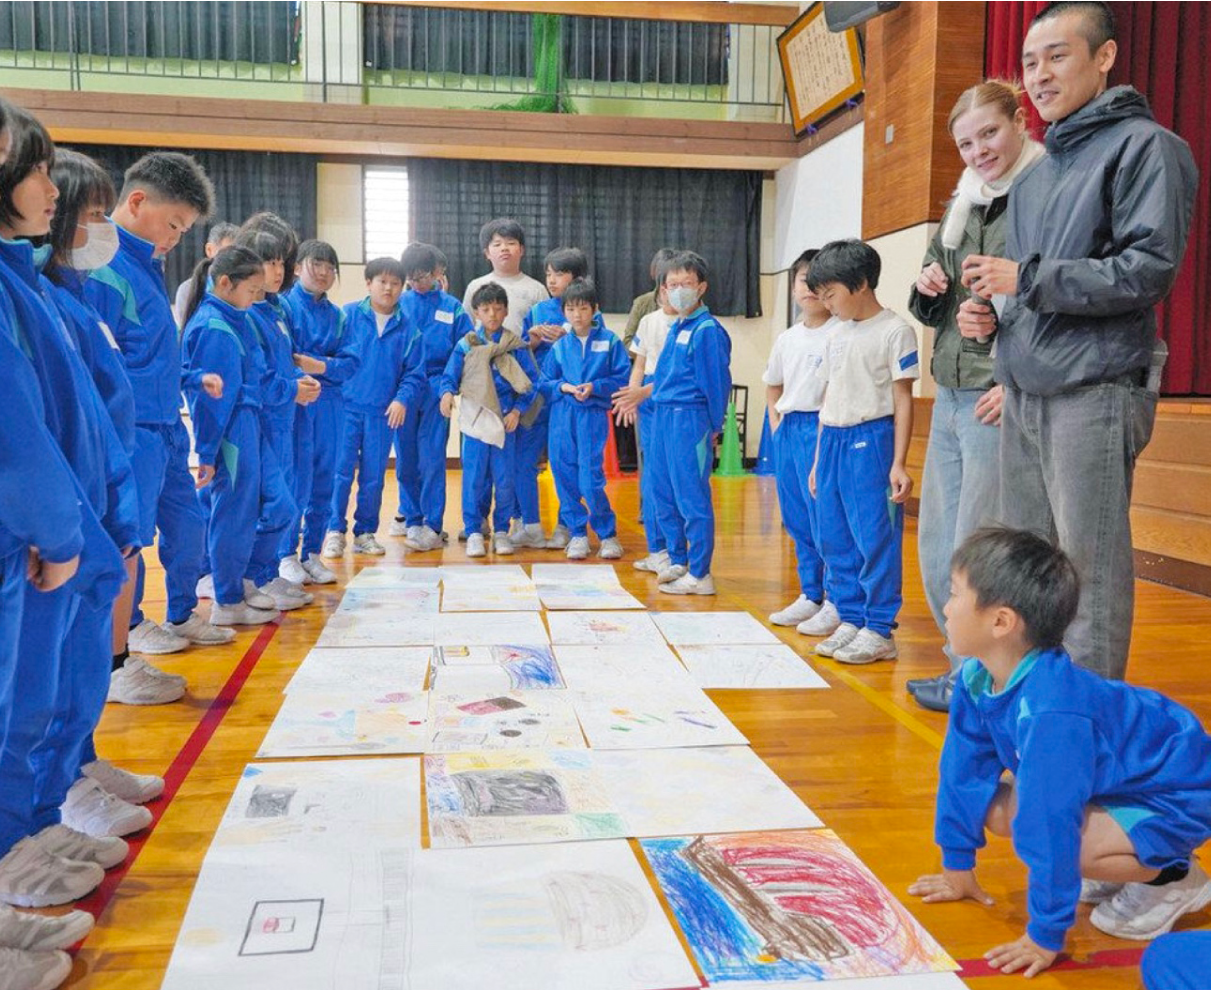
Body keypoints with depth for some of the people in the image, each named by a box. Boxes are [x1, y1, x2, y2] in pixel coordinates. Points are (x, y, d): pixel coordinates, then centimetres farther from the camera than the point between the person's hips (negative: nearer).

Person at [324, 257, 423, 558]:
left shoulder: (407, 328, 3)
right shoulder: (349, 315, -1)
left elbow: (415, 373, 4)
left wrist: (403, 399, -10)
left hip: (383, 412, 2)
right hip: (348, 406, -2)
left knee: (373, 476, 9)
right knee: (341, 471, -2)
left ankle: (365, 532, 22)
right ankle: (335, 531, 9)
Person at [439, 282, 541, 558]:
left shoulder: (516, 346, 3)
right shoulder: (465, 345, 5)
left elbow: (531, 382, 3)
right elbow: (450, 376, 2)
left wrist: (518, 410, -7)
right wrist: (447, 392, -19)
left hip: (505, 420, 0)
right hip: (474, 419, 0)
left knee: (504, 480, 4)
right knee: (474, 479, 0)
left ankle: (501, 531, 16)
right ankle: (473, 532, 9)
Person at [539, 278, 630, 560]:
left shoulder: (609, 341, 0)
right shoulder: (560, 345, 8)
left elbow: (622, 378, -2)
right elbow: (545, 382, 11)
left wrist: (595, 386, -14)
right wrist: (563, 386, -8)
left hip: (593, 415, -3)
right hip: (562, 416, 4)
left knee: (591, 479, -8)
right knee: (564, 476, 5)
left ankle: (607, 534, 10)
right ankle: (577, 533, 19)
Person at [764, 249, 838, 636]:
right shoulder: (786, 338, 14)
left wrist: (824, 431, -17)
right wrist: (776, 421, 15)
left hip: (820, 428, -7)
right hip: (787, 429, 8)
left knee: (822, 515, -8)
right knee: (795, 518, 12)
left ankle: (836, 602, 0)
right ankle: (810, 595, 23)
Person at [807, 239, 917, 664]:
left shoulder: (893, 331, -5)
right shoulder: (837, 334, 15)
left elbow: (903, 399, -7)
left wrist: (898, 463, -12)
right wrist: (818, 459, 18)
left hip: (871, 441, -7)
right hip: (832, 441, 7)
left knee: (875, 538, -5)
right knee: (835, 539, 9)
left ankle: (879, 631, 3)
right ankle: (851, 620, 19)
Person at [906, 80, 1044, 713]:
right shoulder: (960, 209, 17)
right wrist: (928, 291, 2)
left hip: (1004, 399, -8)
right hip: (950, 394, 8)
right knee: (936, 542, 11)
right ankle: (968, 658, 25)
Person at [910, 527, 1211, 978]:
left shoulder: (1048, 712, -40)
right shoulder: (977, 678, -13)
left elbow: (1051, 823, -37)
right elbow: (964, 769, -3)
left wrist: (1046, 936, -30)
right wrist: (958, 866, 6)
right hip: (1116, 781, 9)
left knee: (1056, 836, -30)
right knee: (999, 812, -5)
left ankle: (1171, 880, -1)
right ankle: (1129, 864, 13)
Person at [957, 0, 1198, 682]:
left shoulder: (1144, 145, -2)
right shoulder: (1037, 171, 21)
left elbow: (1151, 268, -13)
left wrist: (1027, 278, -14)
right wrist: (990, 315, 5)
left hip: (1094, 390, -8)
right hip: (1025, 390, 8)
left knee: (1090, 565, -5)